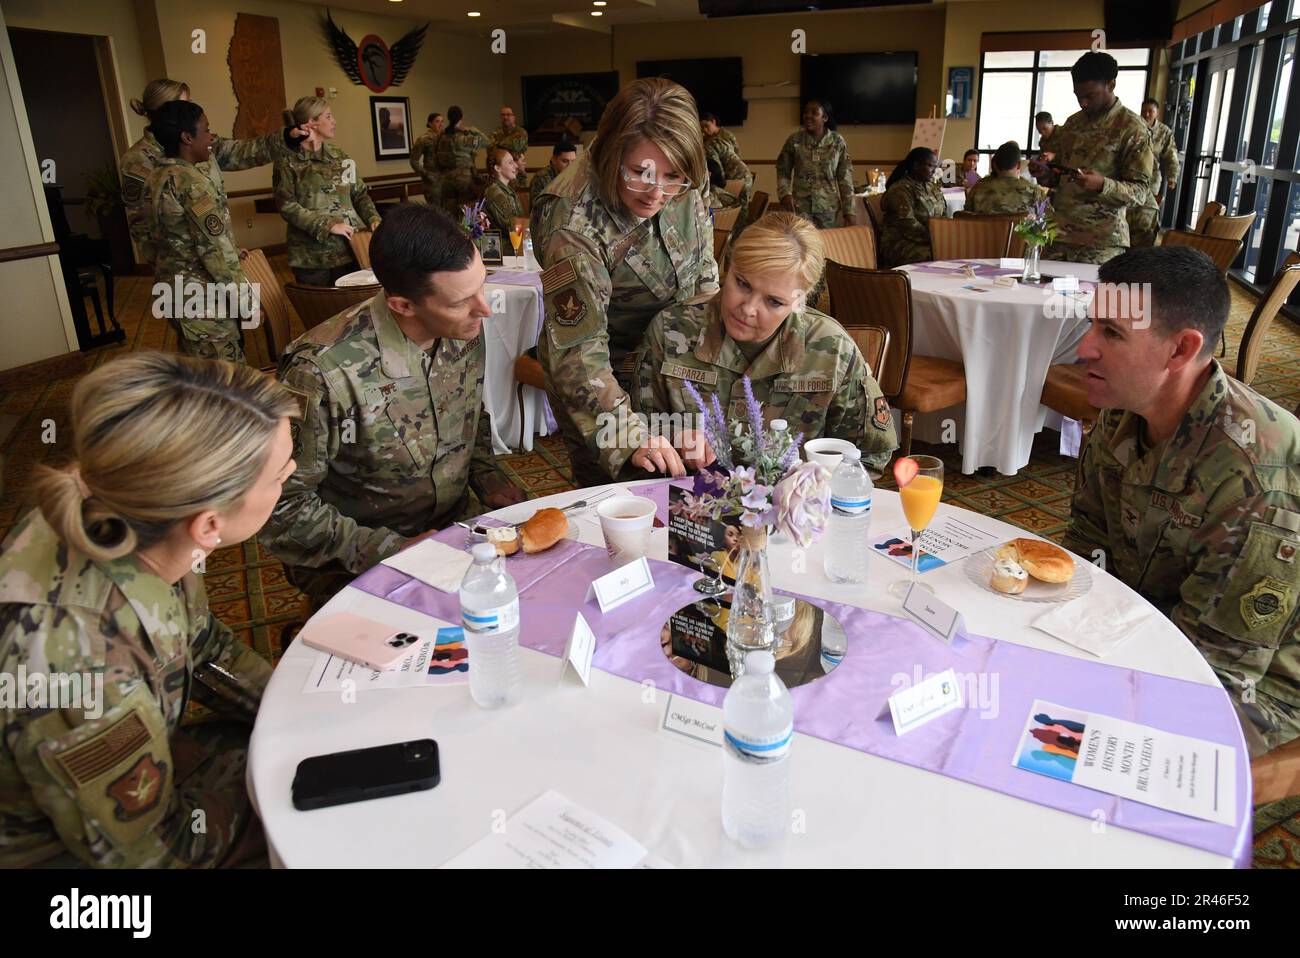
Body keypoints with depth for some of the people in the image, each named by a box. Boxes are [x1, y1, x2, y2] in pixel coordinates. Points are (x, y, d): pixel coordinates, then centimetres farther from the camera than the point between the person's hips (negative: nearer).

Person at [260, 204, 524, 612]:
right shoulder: (322, 372, -27)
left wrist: (487, 478, 0)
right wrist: (392, 549, -20)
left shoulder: (464, 328, -6)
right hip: (355, 566, -6)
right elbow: (283, 508, -18)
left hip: (459, 524, 6)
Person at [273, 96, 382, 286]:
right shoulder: (288, 160, -2)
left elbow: (360, 194, 17)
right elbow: (286, 205, -10)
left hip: (350, 250, 5)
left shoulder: (339, 157, 13)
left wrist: (374, 219, -3)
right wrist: (328, 225, -16)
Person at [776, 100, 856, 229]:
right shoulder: (794, 140, -1)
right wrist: (785, 194, -12)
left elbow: (845, 178, 2)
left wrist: (848, 212, -2)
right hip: (799, 207, -1)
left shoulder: (838, 142, 0)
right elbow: (783, 171, 7)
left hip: (829, 208, 1)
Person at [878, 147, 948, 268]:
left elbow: (944, 214, 20)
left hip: (929, 241, 8)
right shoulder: (901, 189, -11)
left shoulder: (932, 185, 16)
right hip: (903, 245, -8)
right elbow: (908, 225, -19)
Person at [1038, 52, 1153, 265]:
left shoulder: (1133, 129, -4)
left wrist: (1102, 184, -24)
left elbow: (1139, 193, -7)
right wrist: (1044, 173, 1)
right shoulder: (1072, 123, 14)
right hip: (1059, 233, 5)